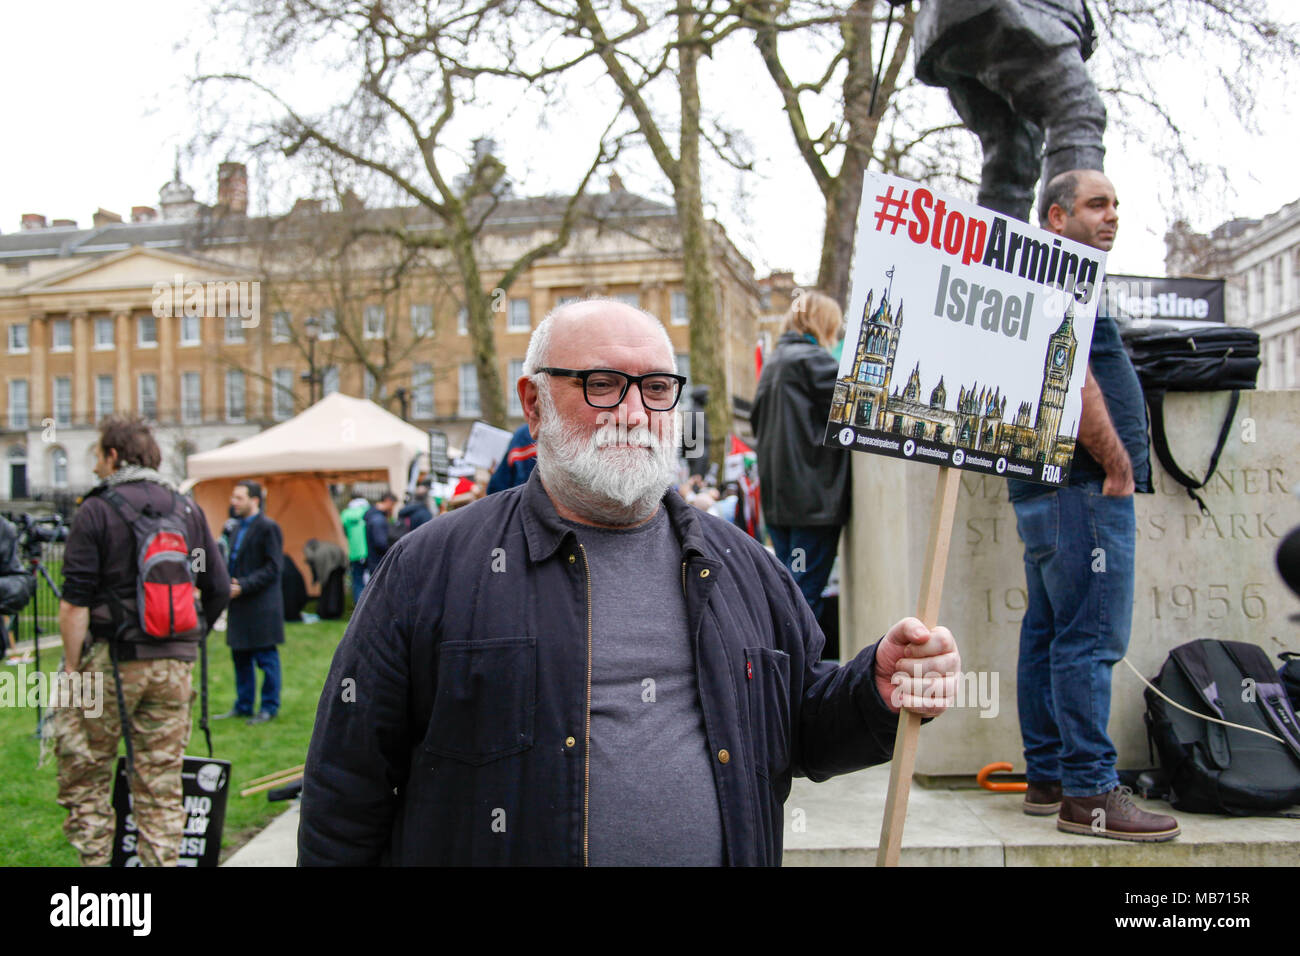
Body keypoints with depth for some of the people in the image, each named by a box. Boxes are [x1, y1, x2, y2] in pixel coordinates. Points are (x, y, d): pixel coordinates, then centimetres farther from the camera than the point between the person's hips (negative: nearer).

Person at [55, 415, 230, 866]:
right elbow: (218, 590, 9)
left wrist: (72, 668, -6)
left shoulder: (96, 510, -5)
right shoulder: (189, 509, 9)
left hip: (110, 659, -4)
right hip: (173, 663, 4)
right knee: (162, 785, 9)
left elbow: (75, 603, -11)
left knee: (83, 776, 10)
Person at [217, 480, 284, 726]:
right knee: (240, 657, 14)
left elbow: (272, 568, -14)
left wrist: (243, 586, -19)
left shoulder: (268, 528, -11)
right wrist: (228, 583, 3)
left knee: (266, 658, 1)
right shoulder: (238, 528, 14)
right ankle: (243, 706, 25)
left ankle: (269, 708, 10)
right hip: (240, 605, 8)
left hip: (261, 605, -8)